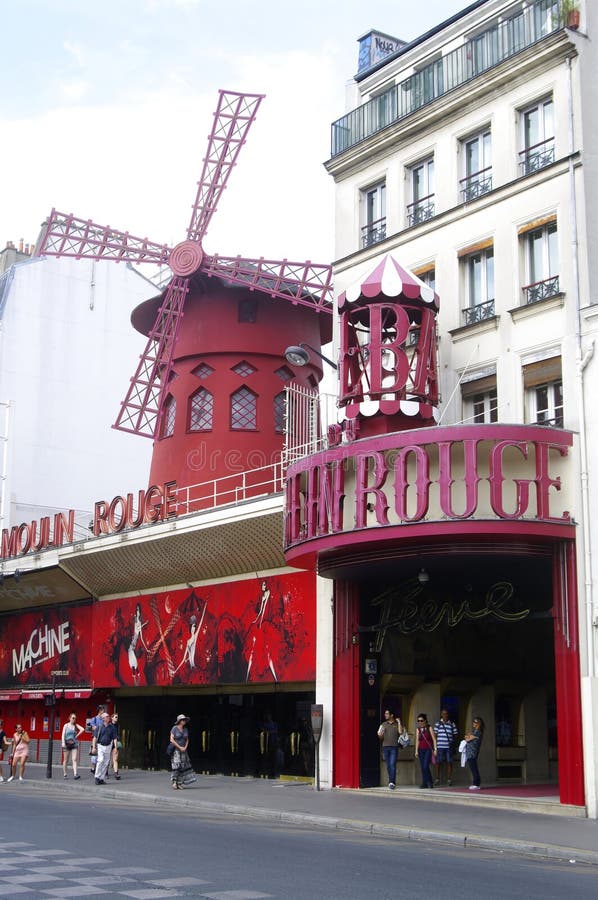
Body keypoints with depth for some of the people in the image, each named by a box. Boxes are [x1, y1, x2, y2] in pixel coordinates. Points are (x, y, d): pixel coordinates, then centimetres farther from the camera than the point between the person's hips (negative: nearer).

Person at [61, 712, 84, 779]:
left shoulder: (76, 726, 7)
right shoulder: (66, 725, 4)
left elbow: (82, 729, -7)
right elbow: (63, 734, -2)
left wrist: (77, 736, -5)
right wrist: (63, 742, -14)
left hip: (74, 744, 0)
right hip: (67, 744, 0)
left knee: (74, 759, -10)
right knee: (66, 760, 7)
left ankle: (75, 774, -19)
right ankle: (64, 774, 18)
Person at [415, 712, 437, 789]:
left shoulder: (429, 728, -2)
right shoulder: (418, 729, 9)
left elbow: (434, 739, -2)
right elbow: (417, 740, 8)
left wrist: (435, 749, -8)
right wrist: (416, 751, 2)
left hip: (428, 749, -4)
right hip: (421, 750, 5)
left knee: (425, 766, -15)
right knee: (422, 767, 2)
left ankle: (430, 781, -1)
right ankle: (425, 783, 8)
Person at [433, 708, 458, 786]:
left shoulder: (452, 724, 10)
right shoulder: (437, 724, 7)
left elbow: (455, 735, 14)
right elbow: (435, 735, 7)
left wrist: (453, 742, -1)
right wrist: (434, 746, 1)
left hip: (449, 747, 1)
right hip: (440, 746, -1)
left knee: (449, 763, 1)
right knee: (438, 762, 1)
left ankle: (449, 779, 8)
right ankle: (437, 779, 9)